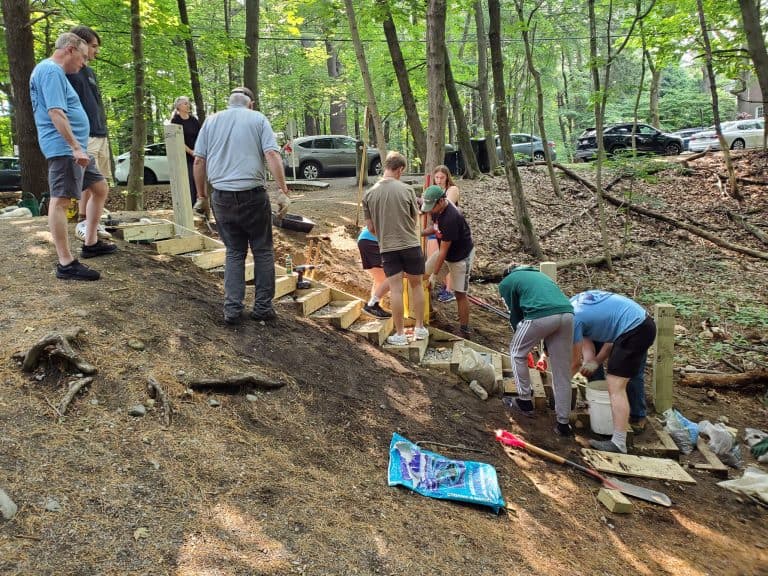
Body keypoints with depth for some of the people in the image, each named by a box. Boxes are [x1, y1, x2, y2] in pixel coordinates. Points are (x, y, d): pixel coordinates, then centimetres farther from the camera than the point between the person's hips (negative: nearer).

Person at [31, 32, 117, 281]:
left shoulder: (53, 71, 22)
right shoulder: (51, 70, -11)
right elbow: (55, 112, -22)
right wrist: (75, 147, -25)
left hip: (75, 148, 11)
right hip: (64, 148, -11)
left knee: (100, 189, 16)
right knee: (60, 200, -11)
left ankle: (91, 243, 23)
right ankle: (66, 263, -12)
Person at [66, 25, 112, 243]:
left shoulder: (89, 72, 20)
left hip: (101, 135, 9)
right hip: (84, 137, -9)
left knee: (103, 184, 7)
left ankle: (96, 224, 14)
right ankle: (82, 224, -3)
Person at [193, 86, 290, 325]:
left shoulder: (211, 121, 12)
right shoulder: (258, 119, 4)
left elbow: (199, 161, 7)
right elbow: (272, 155, -9)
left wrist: (201, 196, 15)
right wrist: (283, 192, -11)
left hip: (222, 197, 3)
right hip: (253, 195, -3)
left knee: (234, 252, 13)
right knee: (263, 251, 10)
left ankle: (232, 309, 7)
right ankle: (263, 307, 10)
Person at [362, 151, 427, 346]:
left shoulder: (369, 194, -2)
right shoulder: (406, 190, -7)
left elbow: (370, 227, 3)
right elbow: (415, 219, 5)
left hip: (387, 248, 1)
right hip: (410, 244, -1)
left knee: (395, 289, 4)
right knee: (416, 285, 14)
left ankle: (400, 334, 9)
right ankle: (420, 328, 23)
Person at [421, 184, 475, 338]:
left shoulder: (451, 218, -34)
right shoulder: (437, 210, -8)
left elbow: (443, 250, -28)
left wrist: (435, 274, -22)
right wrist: (421, 233, -9)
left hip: (461, 256, -9)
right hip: (445, 252, 9)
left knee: (460, 294, -5)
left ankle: (464, 330, 6)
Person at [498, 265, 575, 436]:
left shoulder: (506, 283, 21)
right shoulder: (539, 274, 38)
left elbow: (515, 315, 21)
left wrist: (524, 343, 36)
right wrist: (547, 347, 40)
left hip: (541, 315, -5)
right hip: (567, 313, 5)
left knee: (517, 352, 22)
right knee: (562, 372, 14)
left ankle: (525, 402, 27)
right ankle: (563, 423, 20)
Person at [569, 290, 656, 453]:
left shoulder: (574, 318, -14)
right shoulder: (574, 303, 11)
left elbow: (575, 362, -4)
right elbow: (585, 338, 15)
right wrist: (591, 360, -1)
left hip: (634, 330, -10)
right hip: (642, 323, 10)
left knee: (615, 387, -11)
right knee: (614, 381, 23)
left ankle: (618, 444, -14)